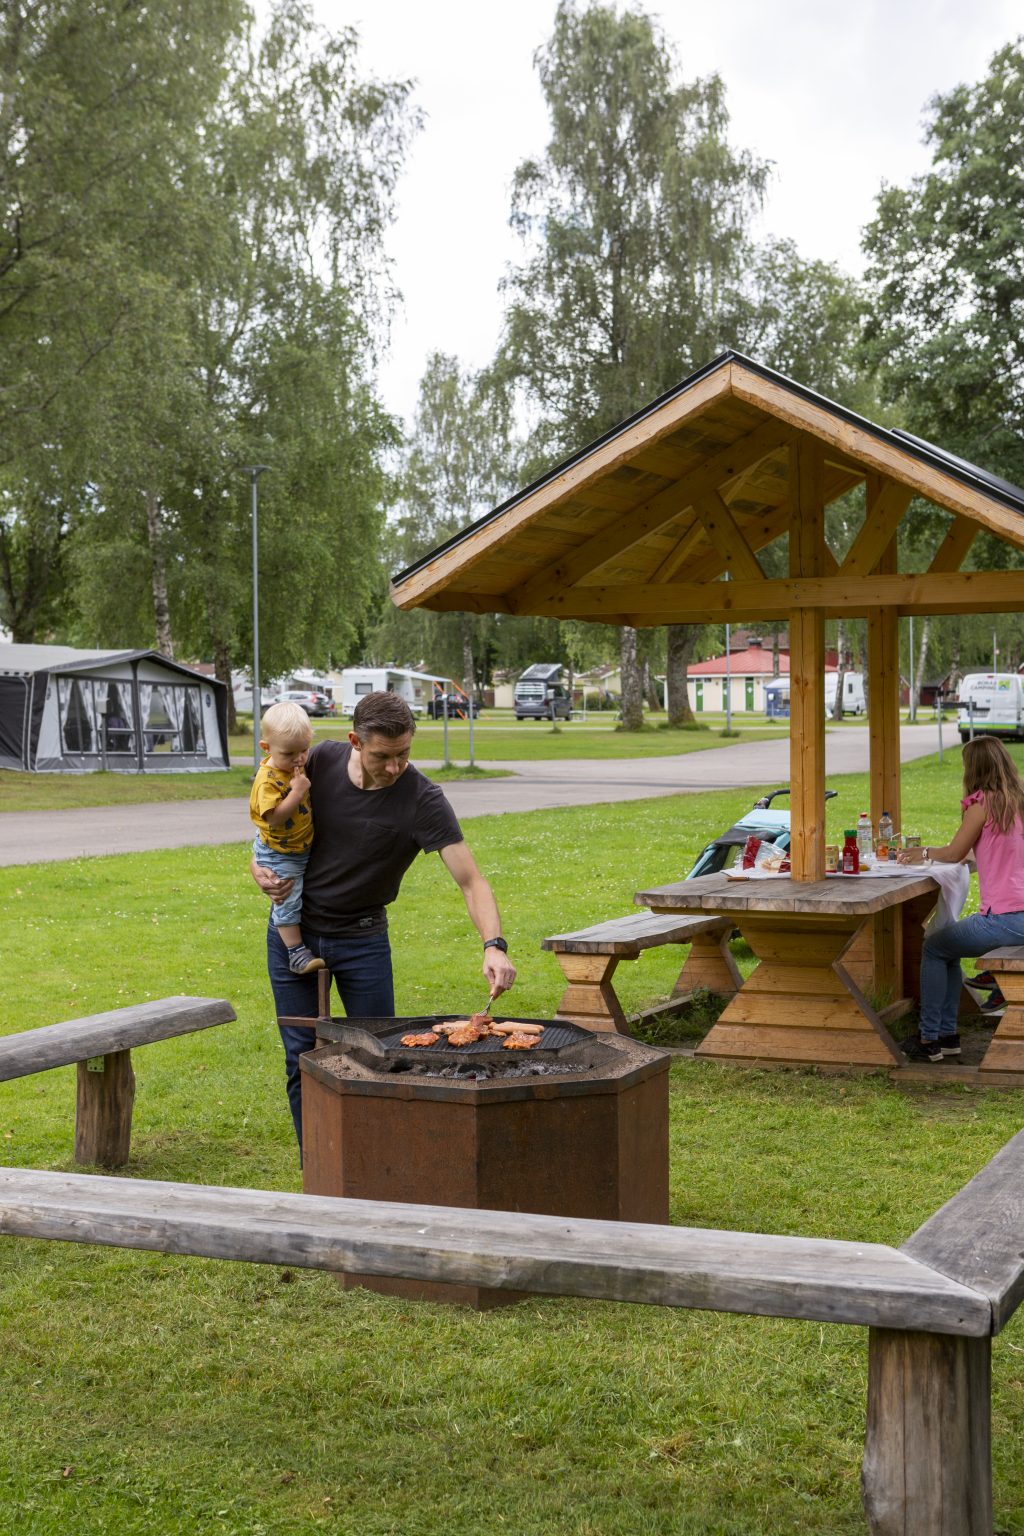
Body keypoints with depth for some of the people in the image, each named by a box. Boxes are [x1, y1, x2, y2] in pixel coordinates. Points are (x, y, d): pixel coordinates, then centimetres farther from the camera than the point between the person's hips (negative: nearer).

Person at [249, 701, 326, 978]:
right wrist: (297, 792, -37)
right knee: (288, 900, -9)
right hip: (278, 854, -9)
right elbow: (275, 817, -35)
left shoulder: (296, 768, -1)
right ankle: (296, 952, -1)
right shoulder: (268, 779, -28)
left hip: (303, 849, 9)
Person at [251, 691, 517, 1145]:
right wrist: (260, 864, -10)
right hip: (293, 931, 2)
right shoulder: (321, 760, -11)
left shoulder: (423, 801, -20)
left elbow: (471, 881, -25)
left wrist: (494, 946, -41)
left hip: (363, 940, -2)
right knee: (302, 1061, 6)